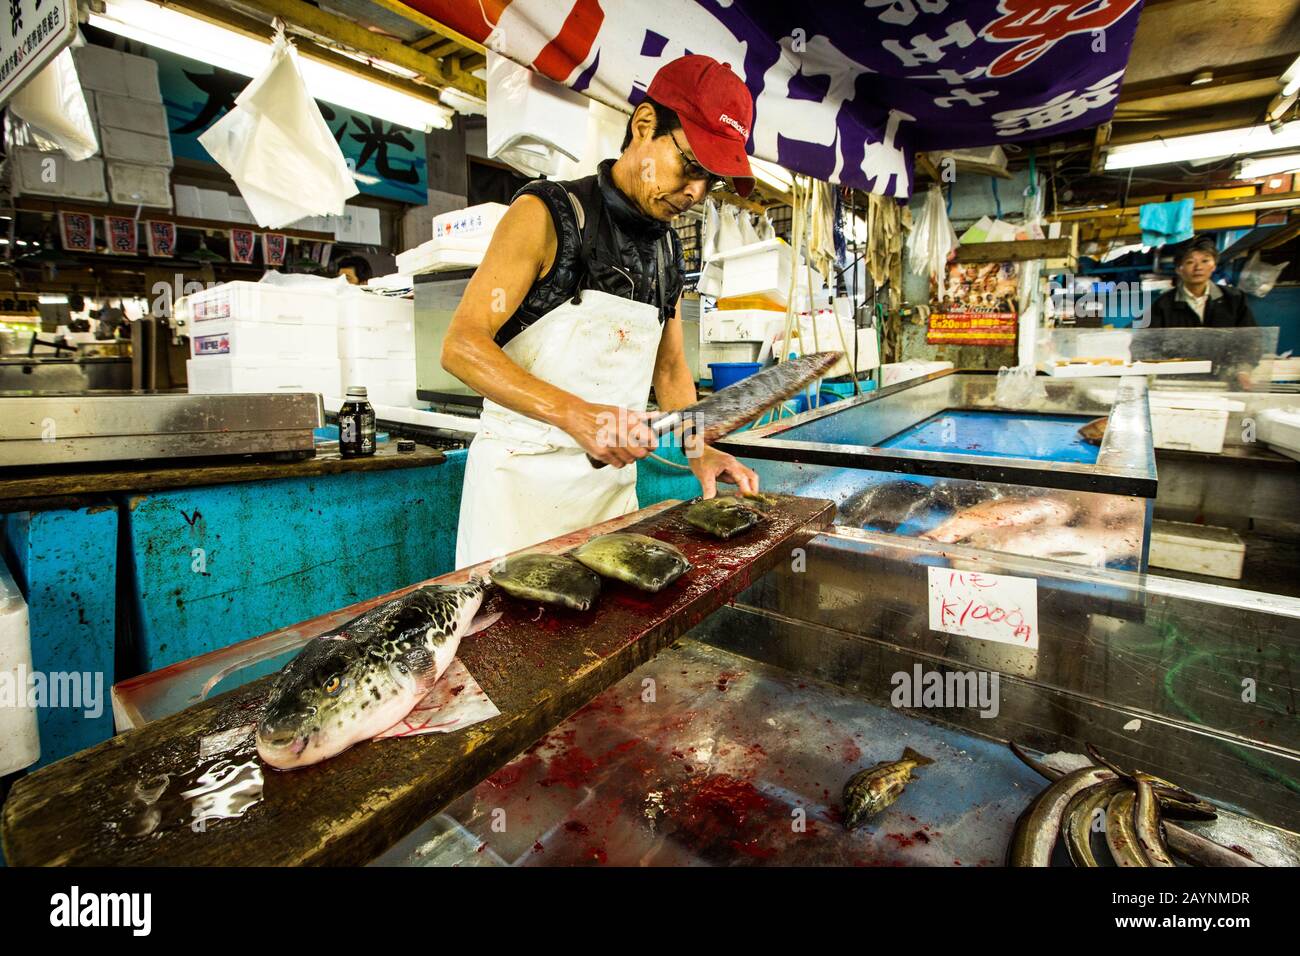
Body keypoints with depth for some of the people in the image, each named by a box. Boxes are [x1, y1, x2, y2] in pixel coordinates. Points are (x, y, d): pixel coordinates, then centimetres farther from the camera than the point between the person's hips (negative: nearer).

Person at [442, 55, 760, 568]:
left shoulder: (668, 248, 12)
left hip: (613, 479, 6)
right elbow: (461, 346, -15)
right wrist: (574, 413, -30)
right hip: (522, 472, -5)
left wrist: (699, 452, 1)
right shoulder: (546, 213, -7)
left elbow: (670, 369, 18)